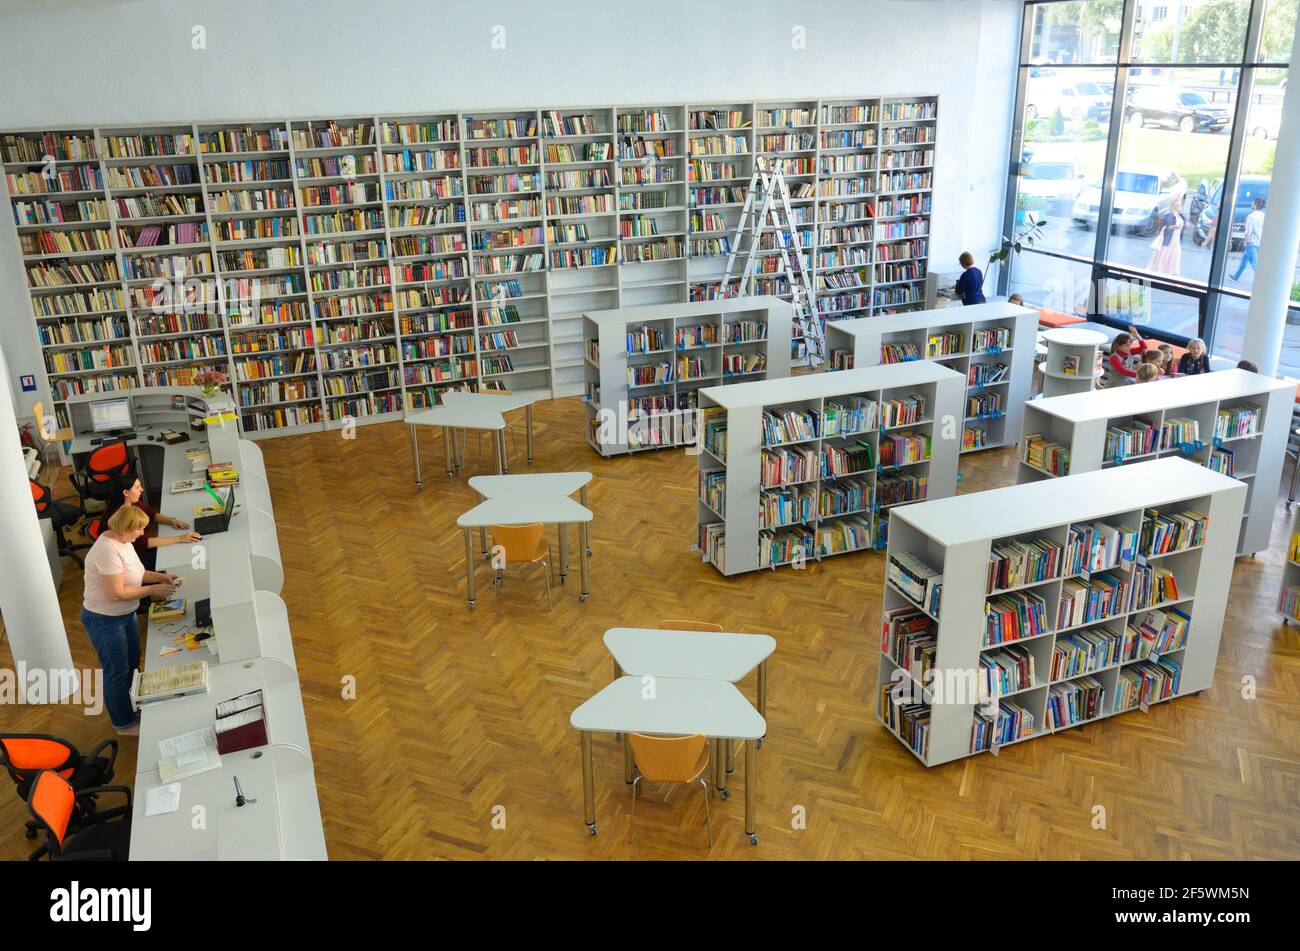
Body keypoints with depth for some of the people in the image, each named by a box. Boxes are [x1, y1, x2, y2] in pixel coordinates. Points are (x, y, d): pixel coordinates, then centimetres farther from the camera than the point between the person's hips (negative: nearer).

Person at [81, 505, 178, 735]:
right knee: (116, 673, 7)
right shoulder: (108, 550, -30)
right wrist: (153, 590, -22)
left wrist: (160, 576, 1)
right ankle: (124, 724, 24)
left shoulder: (123, 541, -2)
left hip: (126, 614, 9)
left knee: (132, 664, 24)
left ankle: (134, 705, 44)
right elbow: (117, 593, -30)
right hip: (105, 621, -9)